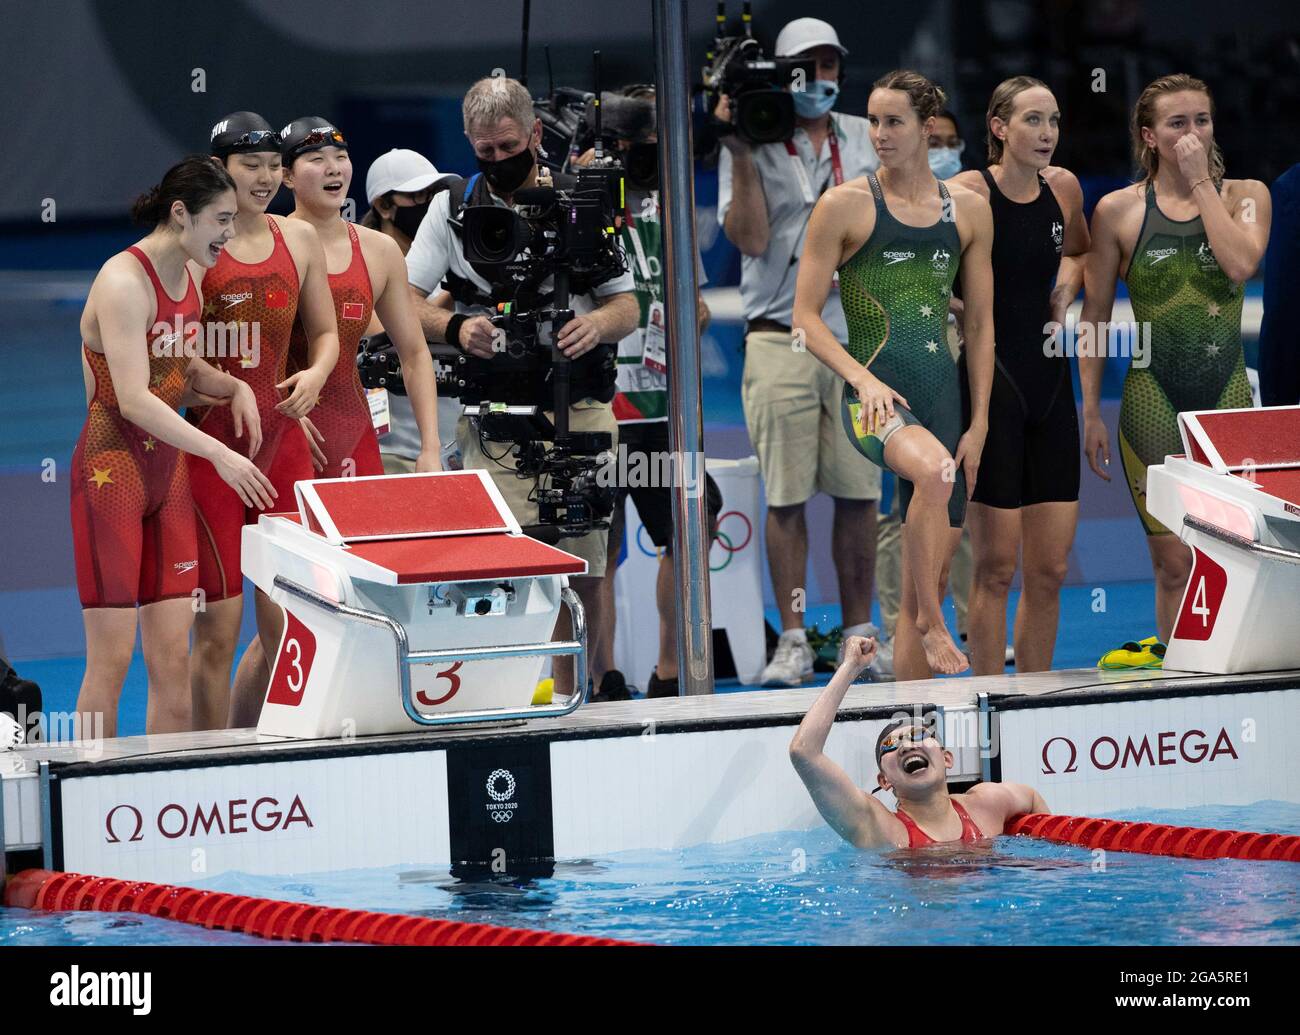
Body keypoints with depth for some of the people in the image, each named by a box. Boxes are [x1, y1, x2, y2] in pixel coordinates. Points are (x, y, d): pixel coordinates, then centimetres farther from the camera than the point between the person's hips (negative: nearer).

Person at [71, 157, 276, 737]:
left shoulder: (187, 279, 11)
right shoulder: (125, 281, -16)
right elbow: (134, 400, -23)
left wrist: (235, 387, 5)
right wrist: (219, 454, -26)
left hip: (168, 472, 8)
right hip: (111, 471, -8)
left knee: (173, 656, 5)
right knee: (111, 657, -6)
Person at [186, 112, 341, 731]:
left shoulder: (299, 240, 11)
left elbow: (324, 332, 21)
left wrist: (315, 375, 1)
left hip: (283, 441, 5)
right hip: (211, 443, -5)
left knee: (289, 624, 5)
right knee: (219, 627, -5)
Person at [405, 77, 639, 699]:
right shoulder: (454, 206, 10)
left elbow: (629, 305, 10)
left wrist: (597, 323, -14)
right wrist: (455, 328, -15)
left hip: (580, 410, 1)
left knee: (584, 573, 1)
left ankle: (572, 702, 12)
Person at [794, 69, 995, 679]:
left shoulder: (968, 211, 10)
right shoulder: (846, 206, 0)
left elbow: (980, 326, 13)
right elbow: (805, 316, -2)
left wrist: (979, 422, 6)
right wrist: (862, 379, -16)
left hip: (941, 393, 5)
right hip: (874, 394, -4)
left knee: (935, 569, 3)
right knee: (932, 469, -37)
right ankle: (930, 622, -22)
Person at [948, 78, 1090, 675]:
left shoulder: (1064, 188, 6)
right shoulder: (968, 193, -10)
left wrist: (1067, 286, 7)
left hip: (1049, 381, 6)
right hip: (991, 383, -6)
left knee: (1050, 568, 7)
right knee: (996, 567, -3)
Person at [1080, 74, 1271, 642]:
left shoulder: (1245, 195, 6)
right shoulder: (1119, 210, 3)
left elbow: (1240, 262, -15)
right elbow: (1094, 316, 5)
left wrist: (1201, 181, -9)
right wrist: (1091, 412, 1)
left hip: (1227, 394, 1)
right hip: (1153, 398, -1)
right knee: (1175, 563, -3)